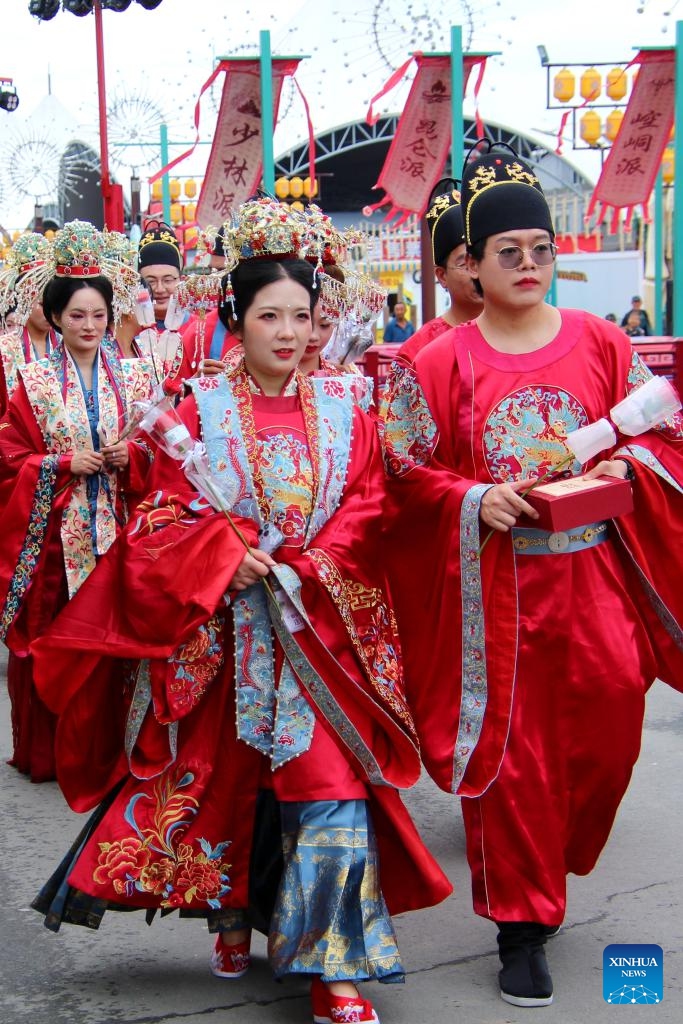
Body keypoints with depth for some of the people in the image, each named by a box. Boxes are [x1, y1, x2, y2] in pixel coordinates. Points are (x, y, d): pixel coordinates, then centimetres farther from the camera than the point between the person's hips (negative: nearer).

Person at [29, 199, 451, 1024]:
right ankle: (234, 915, 33)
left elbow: (362, 519, 1)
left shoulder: (343, 414, 5)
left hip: (321, 629, 1)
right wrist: (228, 556, -17)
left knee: (329, 778, -6)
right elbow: (165, 516, -2)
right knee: (225, 772, 10)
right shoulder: (200, 411, 1)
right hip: (221, 631, 0)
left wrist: (299, 572, -12)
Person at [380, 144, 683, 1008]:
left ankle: (557, 852, 33)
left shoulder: (598, 343, 6)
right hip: (493, 586, -2)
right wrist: (475, 501, -15)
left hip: (592, 573, 2)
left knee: (609, 721, 3)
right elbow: (404, 473, 0)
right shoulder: (440, 364, 0)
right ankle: (522, 922, 15)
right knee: (505, 741, 2)